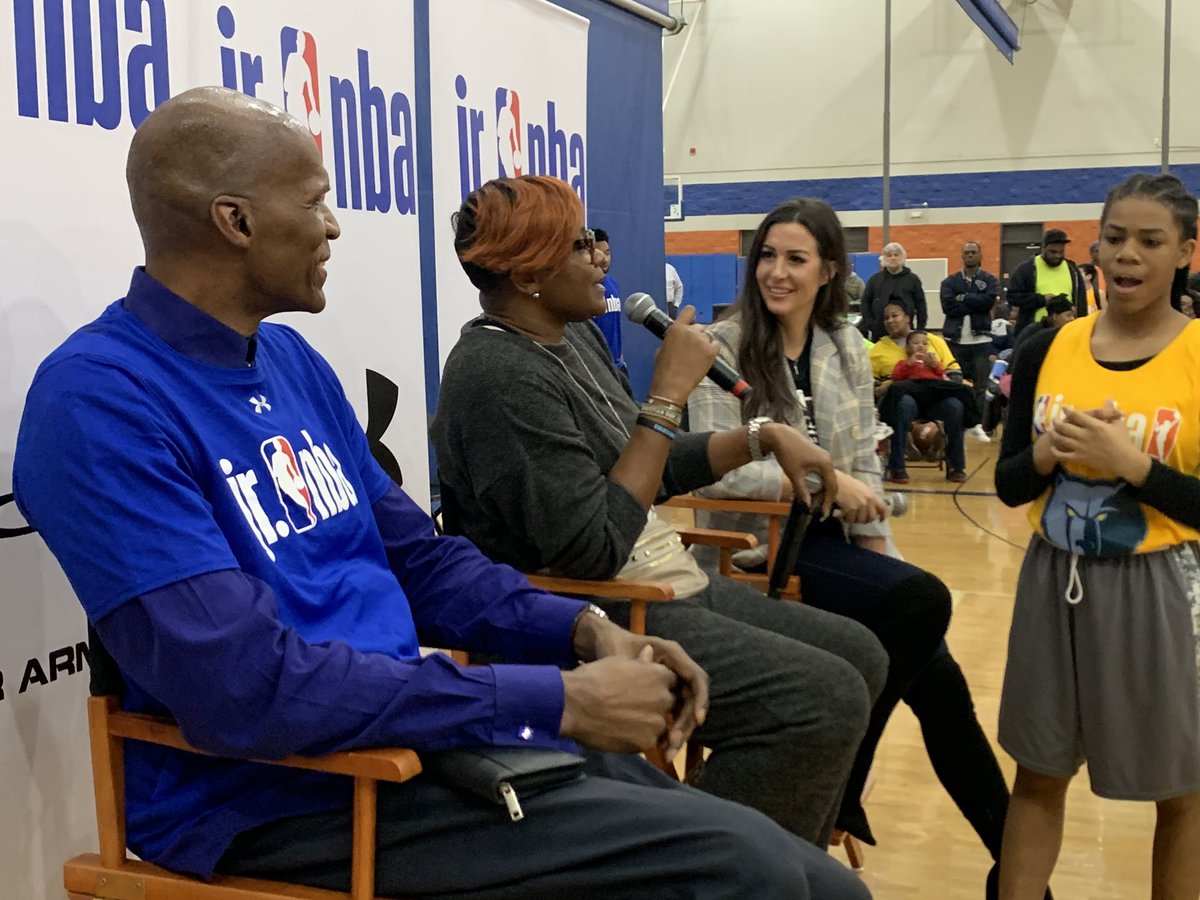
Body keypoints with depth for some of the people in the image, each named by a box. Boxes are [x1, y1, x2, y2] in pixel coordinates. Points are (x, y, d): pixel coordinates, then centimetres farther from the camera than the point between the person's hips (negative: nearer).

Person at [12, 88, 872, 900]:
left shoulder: (293, 361, 11)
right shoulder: (101, 399, -16)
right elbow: (248, 689, -25)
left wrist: (582, 628, -1)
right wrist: (556, 699, -20)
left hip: (421, 734, 8)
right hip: (280, 796, -7)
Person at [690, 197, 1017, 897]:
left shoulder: (847, 347, 9)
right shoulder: (725, 347, -7)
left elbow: (865, 465, 9)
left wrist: (881, 554, -2)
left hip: (832, 540, 5)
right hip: (761, 545, -5)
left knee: (936, 677, -13)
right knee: (924, 600, -25)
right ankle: (834, 778, -7)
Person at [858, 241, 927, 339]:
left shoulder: (912, 279, 6)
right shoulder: (875, 279, 9)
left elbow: (921, 305, 5)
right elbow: (865, 303, 9)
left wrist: (920, 330, -2)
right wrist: (869, 325, -1)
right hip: (878, 333, 1)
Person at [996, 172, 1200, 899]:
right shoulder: (1049, 350, 1)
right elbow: (1010, 485, 5)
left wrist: (1129, 462, -23)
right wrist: (1048, 454, -15)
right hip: (1056, 583, 3)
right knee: (1038, 776, 14)